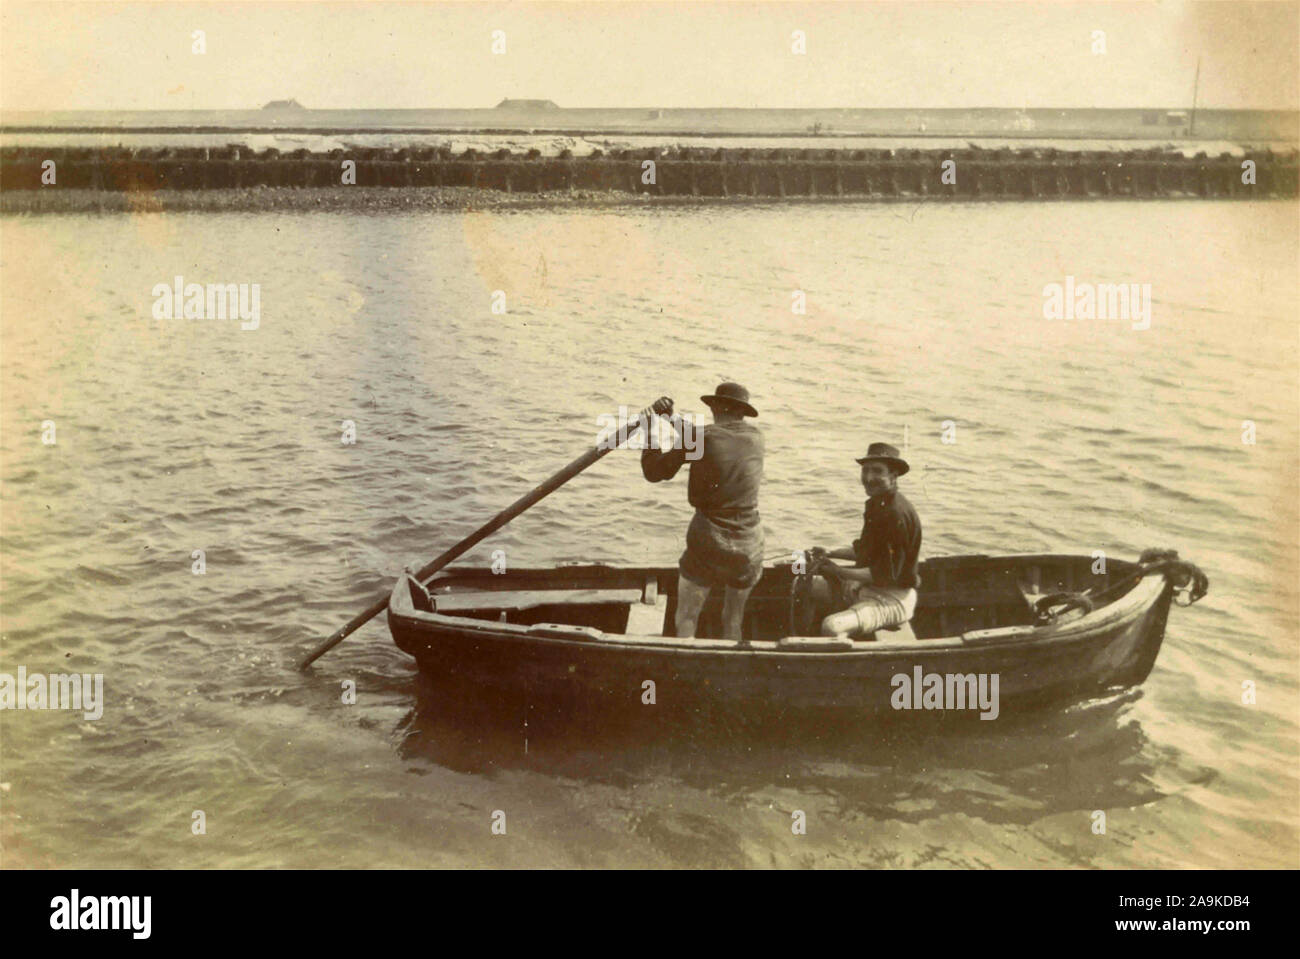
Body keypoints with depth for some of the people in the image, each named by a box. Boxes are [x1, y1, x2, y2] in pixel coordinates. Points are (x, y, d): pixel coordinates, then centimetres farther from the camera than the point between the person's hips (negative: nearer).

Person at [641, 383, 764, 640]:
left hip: (707, 544, -3)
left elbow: (654, 472, -2)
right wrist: (686, 426, 24)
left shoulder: (700, 437, -10)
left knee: (686, 620, 8)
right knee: (733, 623, 20)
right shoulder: (755, 438, 1)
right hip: (749, 548, 4)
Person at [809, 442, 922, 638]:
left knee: (831, 626, -32)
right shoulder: (876, 504, 8)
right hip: (868, 589, 10)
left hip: (893, 600, -10)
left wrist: (838, 571, -21)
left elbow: (886, 576, -25)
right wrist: (829, 554, 11)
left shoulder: (896, 514, -24)